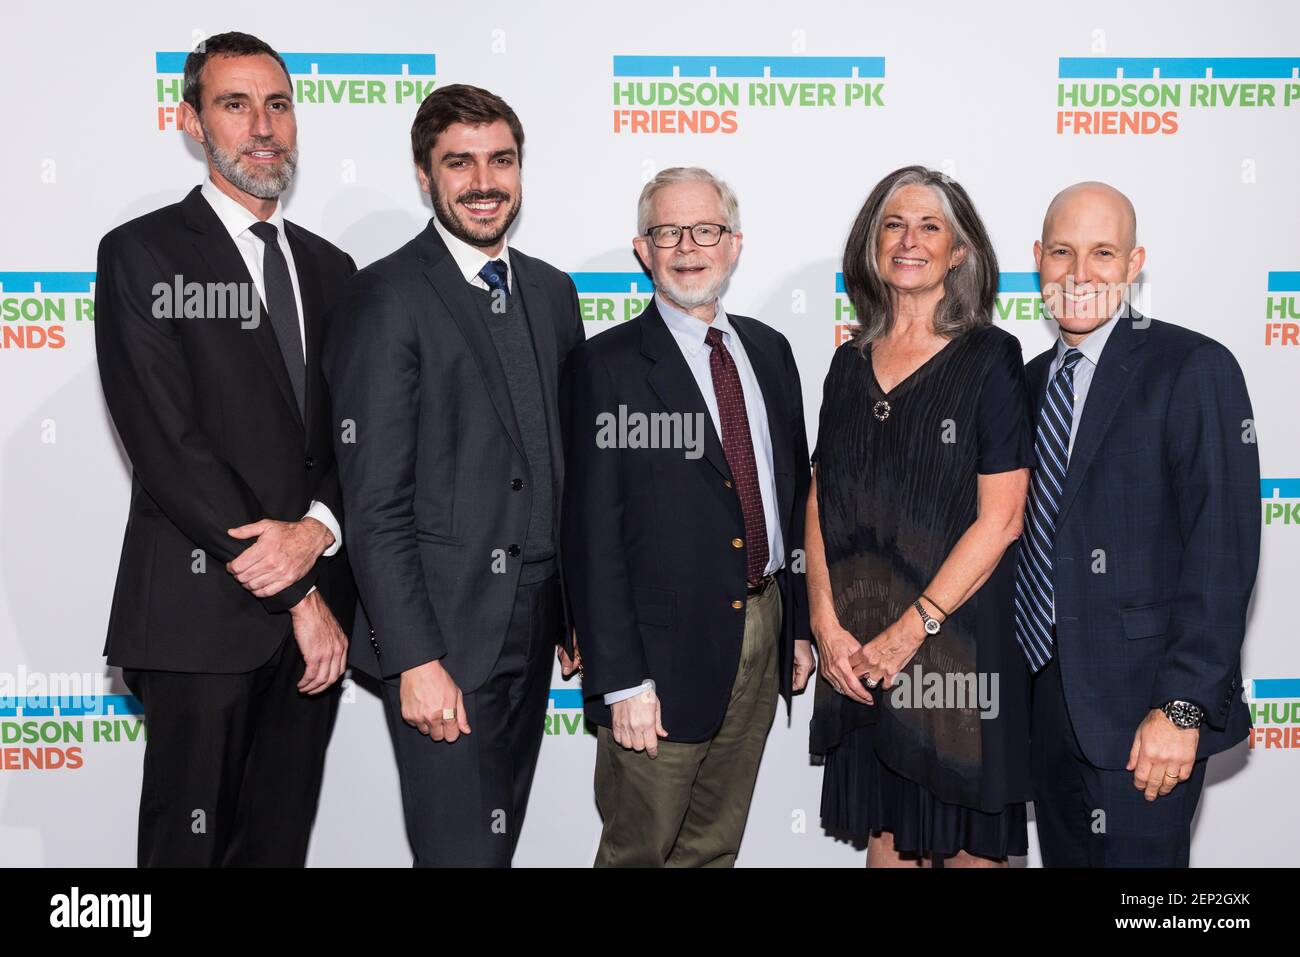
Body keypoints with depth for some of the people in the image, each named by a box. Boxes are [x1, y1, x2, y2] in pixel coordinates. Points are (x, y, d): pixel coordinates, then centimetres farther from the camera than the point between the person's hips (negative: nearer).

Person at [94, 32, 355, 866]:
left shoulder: (330, 268, 14)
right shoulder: (143, 255, -4)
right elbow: (168, 446, -12)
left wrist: (320, 528, -12)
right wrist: (299, 595, -13)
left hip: (316, 609, 5)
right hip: (202, 610, -5)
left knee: (282, 836, 14)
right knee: (190, 837, 7)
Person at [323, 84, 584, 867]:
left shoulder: (552, 292, 11)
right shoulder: (388, 297, -10)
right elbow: (375, 501, -14)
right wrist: (414, 658, -18)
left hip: (532, 631, 6)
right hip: (442, 634, -6)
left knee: (501, 838, 16)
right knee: (464, 851, -2)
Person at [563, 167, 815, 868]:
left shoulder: (769, 350, 10)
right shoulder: (607, 366, -9)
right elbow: (592, 534, -12)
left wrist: (802, 625, 12)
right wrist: (621, 680, -16)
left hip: (764, 638, 5)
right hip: (669, 650, -5)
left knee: (715, 845, 18)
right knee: (639, 850, 8)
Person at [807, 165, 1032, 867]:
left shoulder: (991, 357, -5)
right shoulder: (851, 362, 9)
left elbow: (1001, 518, -11)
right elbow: (820, 501, 7)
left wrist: (910, 632, -14)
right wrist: (827, 624, -5)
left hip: (961, 637, -4)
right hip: (857, 652, 4)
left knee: (966, 841, 8)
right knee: (884, 835, 12)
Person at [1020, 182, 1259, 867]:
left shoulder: (1193, 369, -9)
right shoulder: (1032, 380, 11)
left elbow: (1222, 551, -15)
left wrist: (1183, 706, -18)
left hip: (1142, 707, -6)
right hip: (1046, 695, 6)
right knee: (1064, 855, 15)